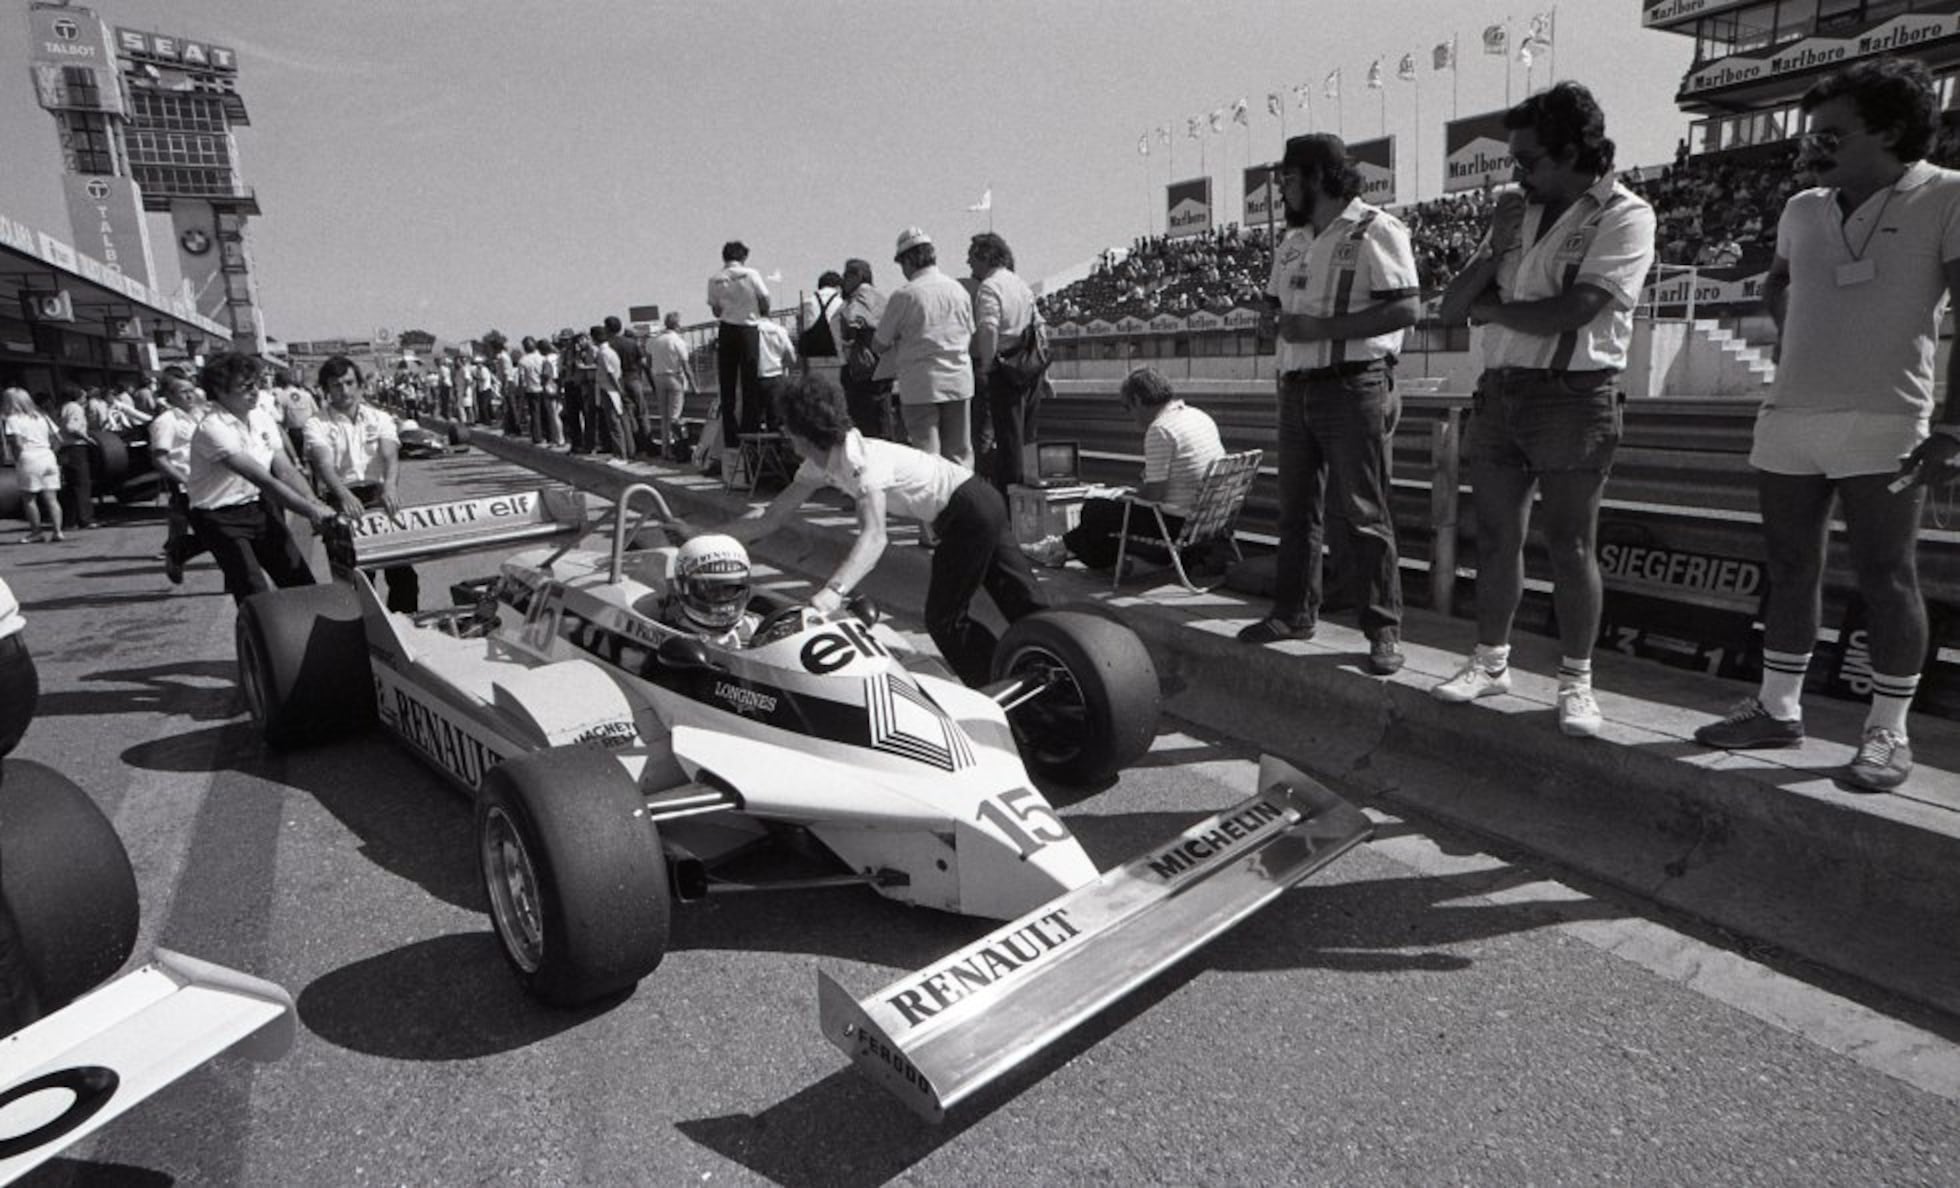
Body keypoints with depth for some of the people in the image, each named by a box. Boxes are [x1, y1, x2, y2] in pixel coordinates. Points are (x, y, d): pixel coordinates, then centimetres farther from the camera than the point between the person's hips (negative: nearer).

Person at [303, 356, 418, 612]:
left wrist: (389, 486, -29)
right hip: (341, 500, -1)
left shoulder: (379, 418, 10)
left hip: (378, 495, 1)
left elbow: (390, 456, -6)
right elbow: (324, 463, -14)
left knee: (403, 573, -10)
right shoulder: (317, 425, 4)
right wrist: (344, 495, -36)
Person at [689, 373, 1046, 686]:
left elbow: (874, 536, -41)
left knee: (944, 618, -2)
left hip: (969, 512, -9)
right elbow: (772, 516, 5)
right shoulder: (820, 465, 0)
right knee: (1023, 602, 12)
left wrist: (833, 593, -53)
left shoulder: (863, 458, -27)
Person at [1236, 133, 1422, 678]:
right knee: (1297, 508, 11)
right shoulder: (1292, 240, 17)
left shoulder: (1376, 230, -7)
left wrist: (1323, 328, -18)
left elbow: (1407, 307, -16)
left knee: (1360, 513, -6)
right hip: (1296, 388, 7)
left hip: (1352, 388, -7)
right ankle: (1294, 612, 22)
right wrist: (1286, 331, 4)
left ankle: (1384, 629, 2)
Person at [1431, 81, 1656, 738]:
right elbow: (1452, 306, 11)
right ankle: (1490, 660, 21)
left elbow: (1569, 312, -17)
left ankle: (1576, 682, 10)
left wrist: (1491, 307, -3)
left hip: (1572, 395, -5)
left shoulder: (1624, 215, -4)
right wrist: (1494, 251, -5)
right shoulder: (1516, 213, 15)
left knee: (1570, 544, -1)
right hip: (1498, 390, 6)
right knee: (1496, 536, 8)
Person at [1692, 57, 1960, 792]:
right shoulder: (1802, 210, 13)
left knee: (1885, 578, -1)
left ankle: (1889, 732, 9)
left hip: (1883, 424, -5)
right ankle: (1778, 708, 21)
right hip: (1787, 418, 6)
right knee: (1789, 571, 10)